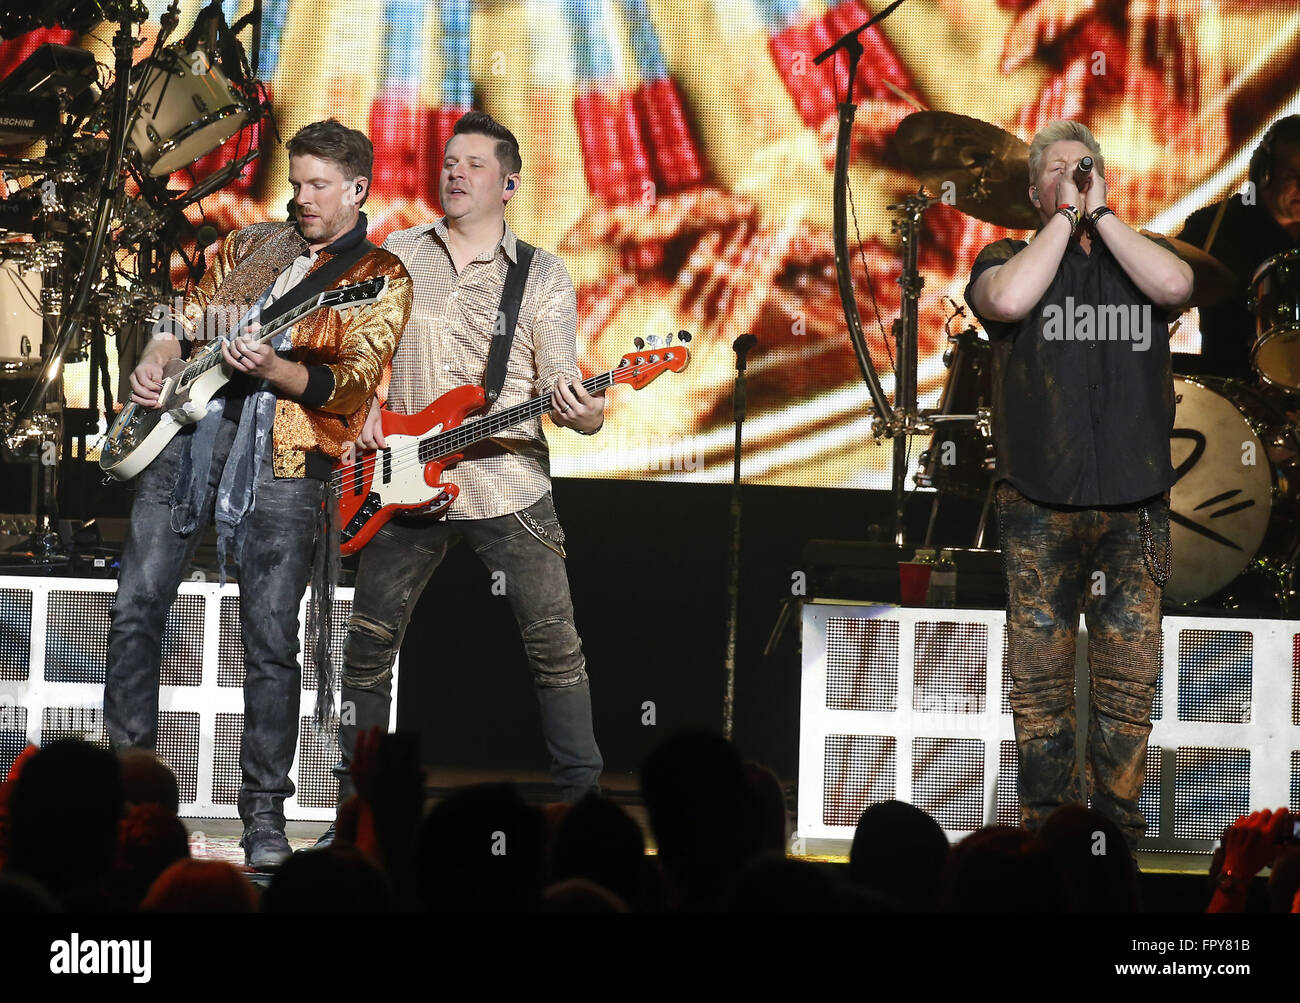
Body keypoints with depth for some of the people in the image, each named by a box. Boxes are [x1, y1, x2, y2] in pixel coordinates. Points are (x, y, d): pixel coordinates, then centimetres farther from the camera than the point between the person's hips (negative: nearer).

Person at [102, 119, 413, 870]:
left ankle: (266, 814, 1)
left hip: (285, 451, -5)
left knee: (272, 641, -6)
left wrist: (275, 371, -22)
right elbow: (187, 320, 21)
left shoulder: (381, 278, 4)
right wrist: (156, 363, 0)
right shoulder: (251, 246, 19)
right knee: (137, 609, 0)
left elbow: (353, 383, -6)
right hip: (191, 427, 5)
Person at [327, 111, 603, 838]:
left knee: (555, 643, -5)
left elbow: (559, 386, -2)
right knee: (369, 642, 3)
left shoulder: (543, 276, 3)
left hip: (509, 485, -2)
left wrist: (583, 412, -24)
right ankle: (358, 803, 13)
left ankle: (583, 796, 4)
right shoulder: (396, 256, 9)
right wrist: (362, 405, -3)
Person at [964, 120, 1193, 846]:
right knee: (1040, 674, -2)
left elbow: (1175, 285, -10)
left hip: (1135, 505, 1)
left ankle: (1117, 826, 6)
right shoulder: (1010, 258, 10)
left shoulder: (1137, 252, 14)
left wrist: (1100, 211, -3)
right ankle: (1047, 829, 4)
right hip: (1041, 505, -1)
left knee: (1130, 675, -1)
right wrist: (1066, 216, -5)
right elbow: (1009, 299, -14)